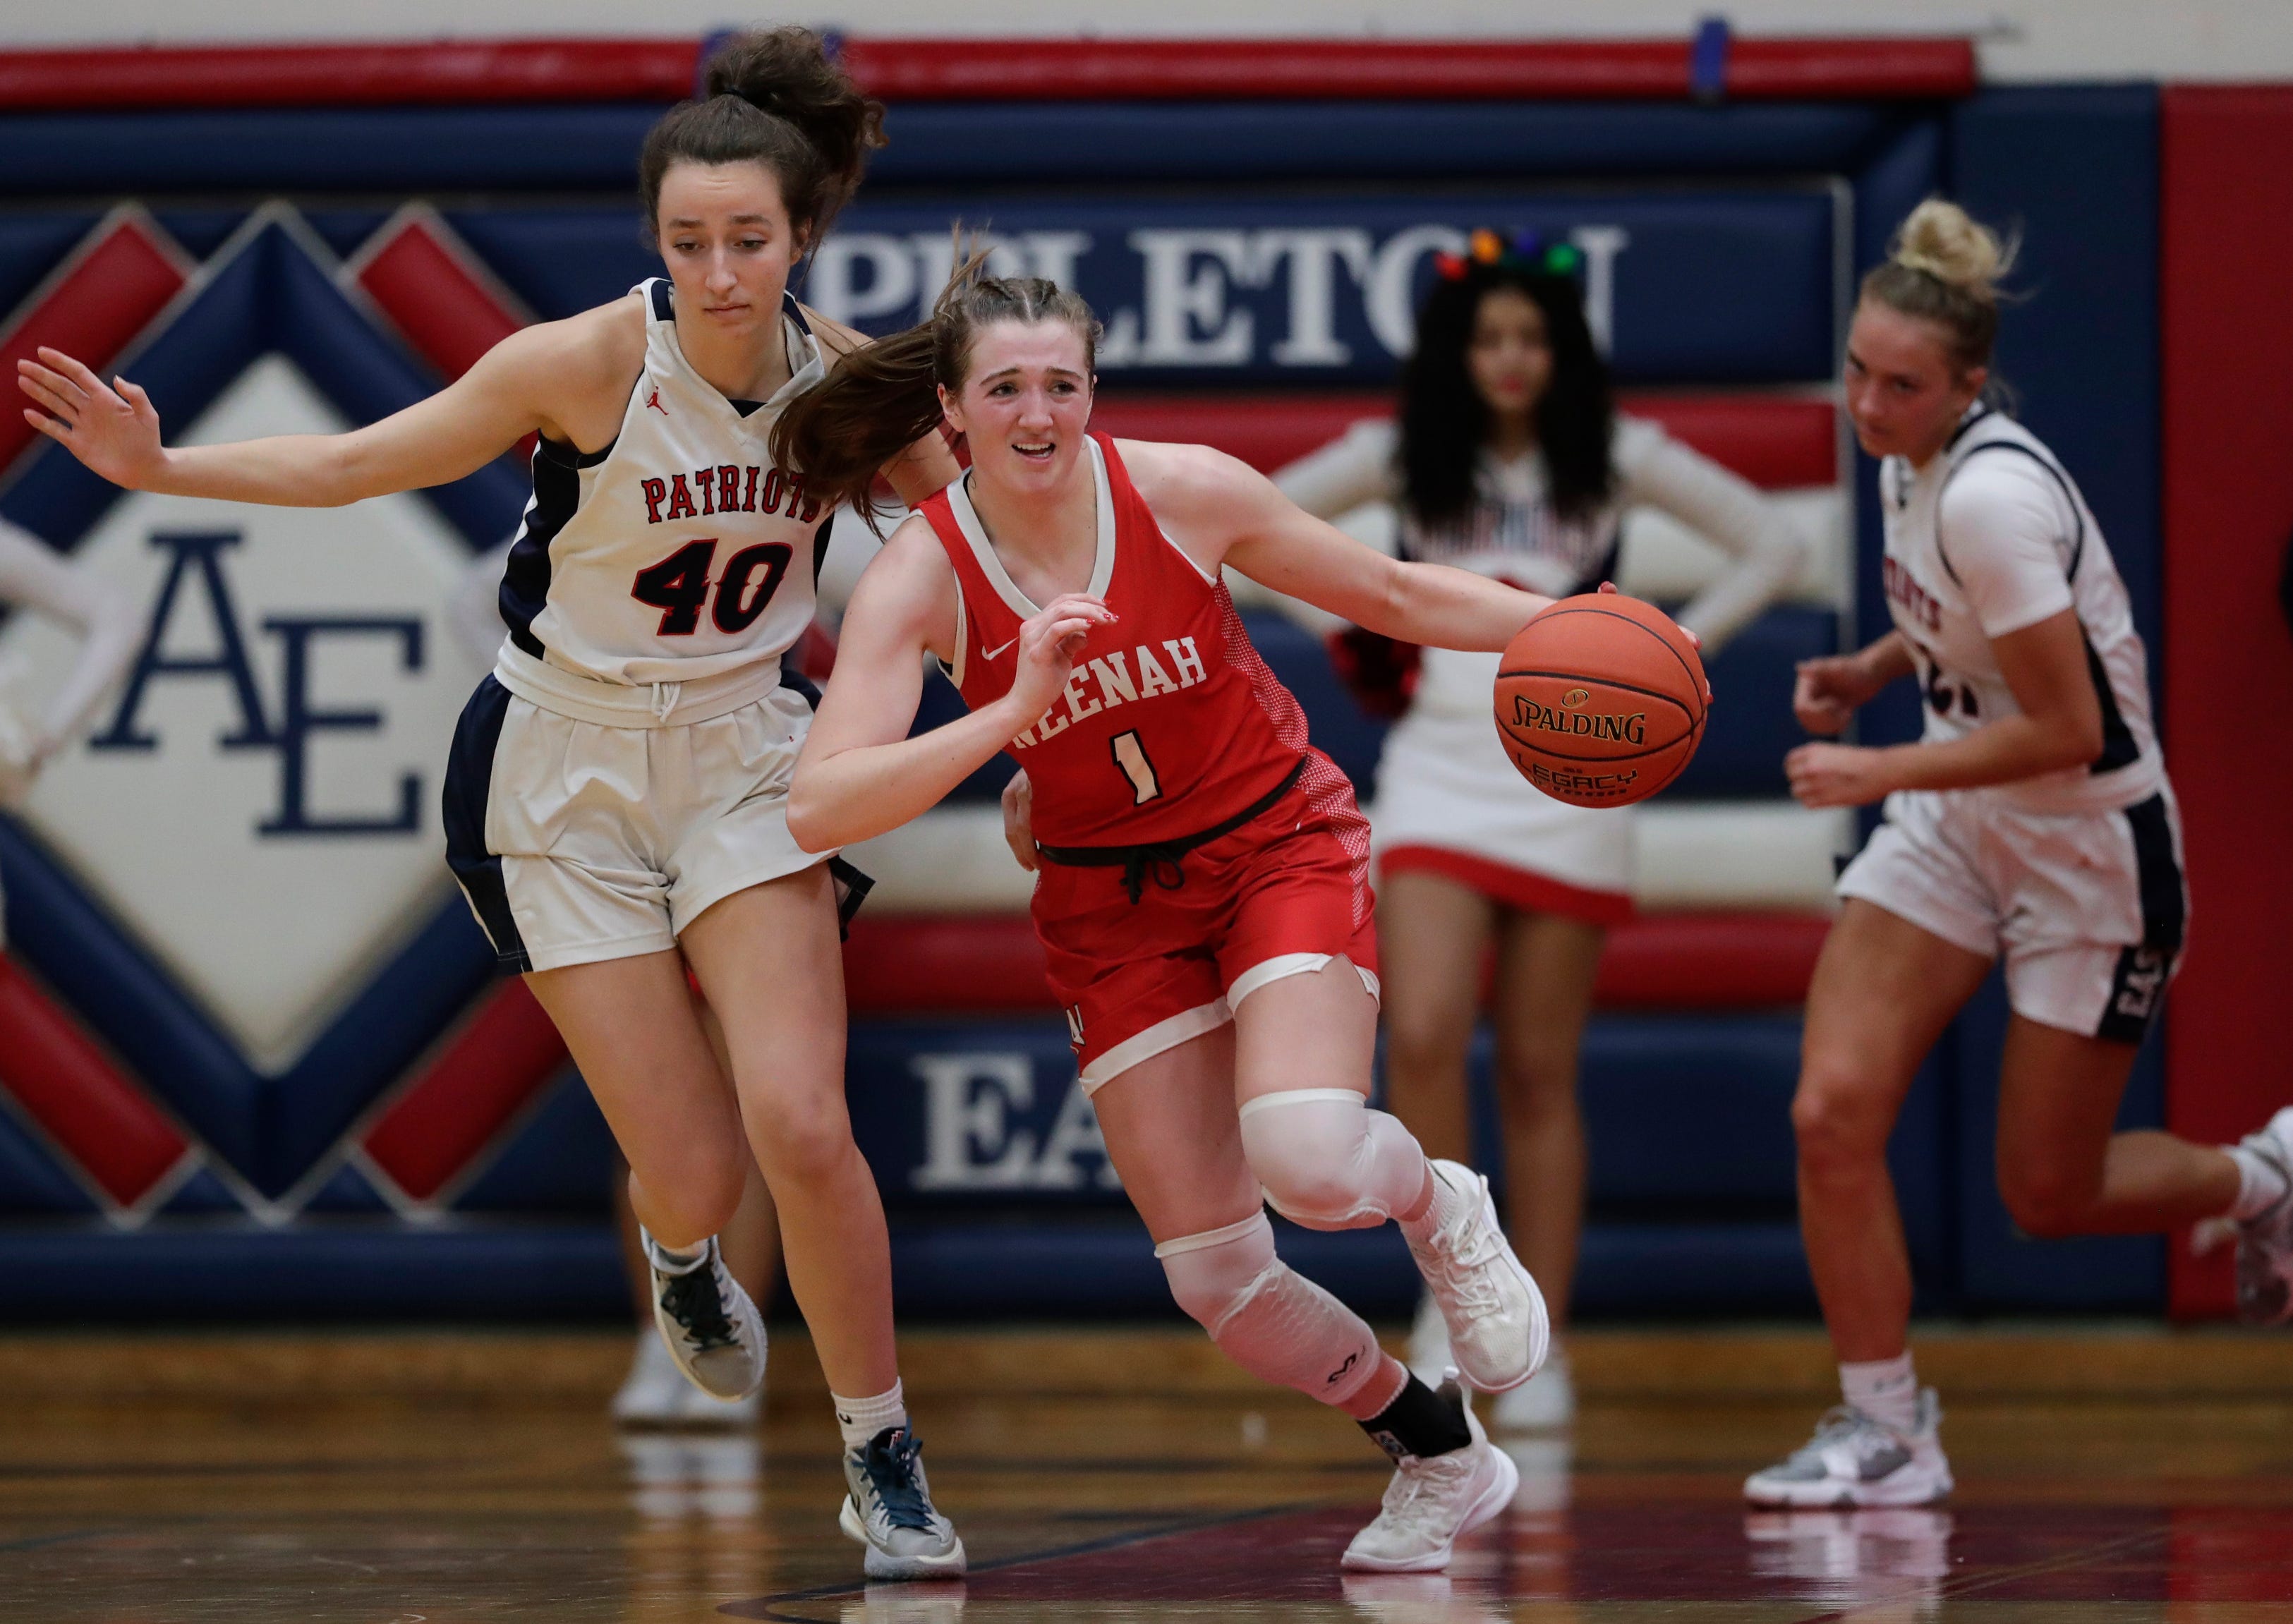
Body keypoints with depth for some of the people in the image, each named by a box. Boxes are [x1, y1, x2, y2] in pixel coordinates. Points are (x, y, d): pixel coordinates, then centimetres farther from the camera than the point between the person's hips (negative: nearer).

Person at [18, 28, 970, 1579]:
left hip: (742, 756, 2)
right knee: (694, 1172, -7)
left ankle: (884, 1460, 3)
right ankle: (684, 1256, 35)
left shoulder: (852, 378, -9)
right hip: (564, 767, -2)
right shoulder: (587, 362, -19)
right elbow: (359, 463, -8)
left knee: (800, 1122, -18)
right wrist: (160, 467, -17)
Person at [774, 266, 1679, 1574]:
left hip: (1279, 842, -2)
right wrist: (1012, 712, -37)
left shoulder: (1184, 490, -15)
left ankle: (1442, 1209, 9)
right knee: (1217, 1279, -3)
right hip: (1112, 901, 2)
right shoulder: (918, 580, -16)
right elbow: (822, 808, -26)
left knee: (1308, 1159, -29)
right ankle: (1443, 1460, 22)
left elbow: (1391, 595, 0)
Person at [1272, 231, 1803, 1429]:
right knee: (1422, 1040, -19)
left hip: (1569, 788, 0)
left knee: (1539, 1076, 3)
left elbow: (1770, 546, 7)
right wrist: (1355, 630, 6)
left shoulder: (1615, 460, 2)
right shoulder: (1401, 459, 4)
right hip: (1438, 778, 0)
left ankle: (1540, 1348, 11)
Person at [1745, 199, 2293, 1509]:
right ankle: (1885, 1428, 1)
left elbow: (2066, 730, -26)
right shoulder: (1909, 464, -2)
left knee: (2051, 1196, 5)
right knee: (1833, 1111, -10)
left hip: (2092, 850, -7)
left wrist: (1880, 773, -24)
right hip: (1954, 827, 7)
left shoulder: (1993, 494, -29)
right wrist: (1872, 672, 1)